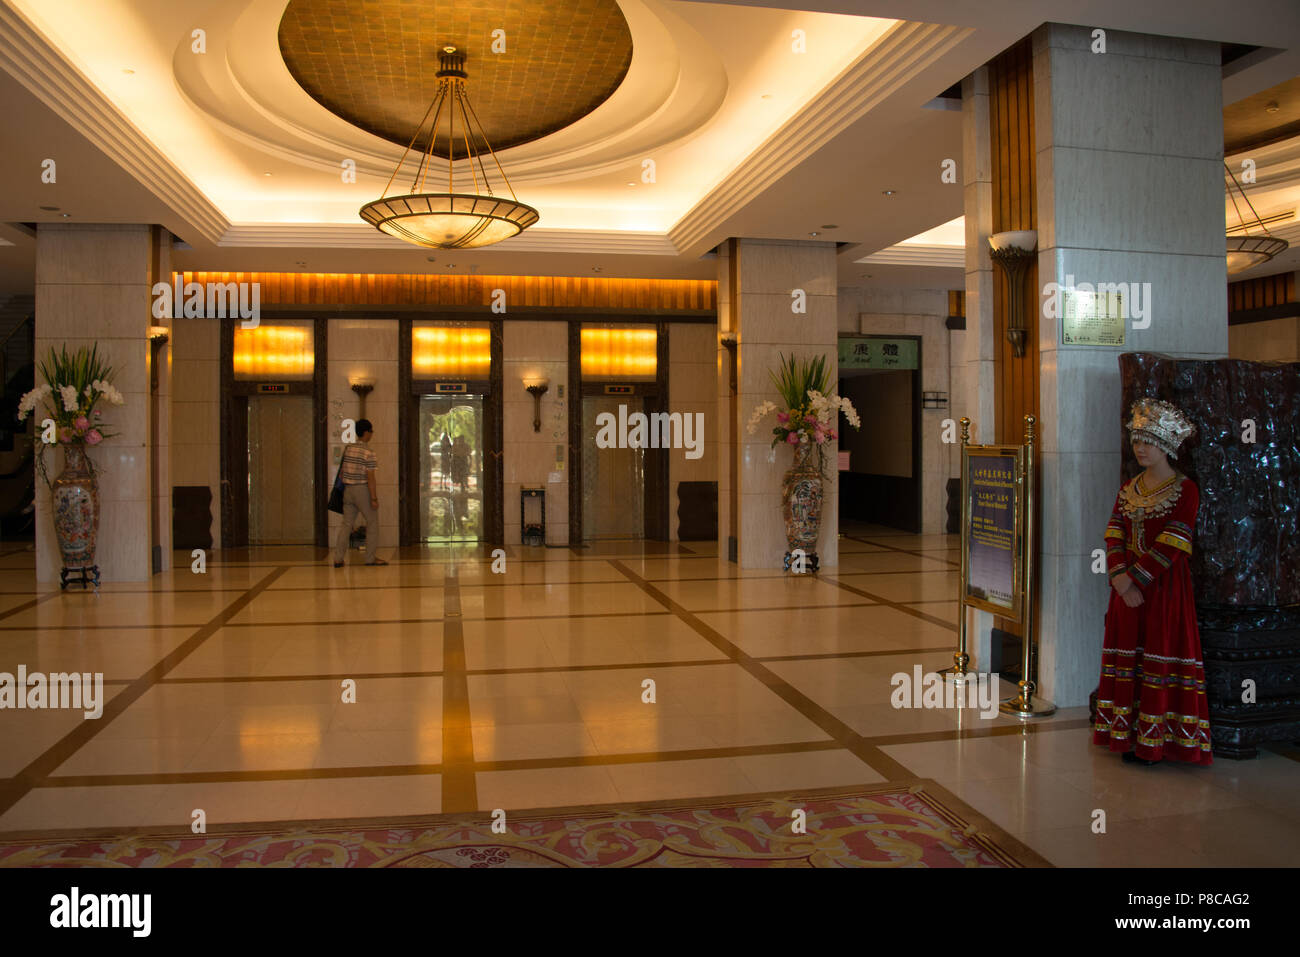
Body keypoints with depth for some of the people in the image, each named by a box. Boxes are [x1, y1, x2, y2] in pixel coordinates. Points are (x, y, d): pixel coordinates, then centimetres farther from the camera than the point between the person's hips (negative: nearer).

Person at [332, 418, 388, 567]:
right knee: (372, 522, 6)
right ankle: (371, 557, 8)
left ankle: (338, 558, 5)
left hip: (348, 490, 7)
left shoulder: (348, 449, 8)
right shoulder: (369, 453, -14)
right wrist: (374, 498, -16)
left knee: (347, 524, 8)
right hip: (363, 490, -6)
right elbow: (370, 478, -17)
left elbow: (341, 473, 13)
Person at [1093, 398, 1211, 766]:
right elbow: (1114, 537, 3)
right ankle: (1130, 737, 18)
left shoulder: (1185, 490, -7)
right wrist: (1120, 579, -12)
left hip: (1164, 588, -6)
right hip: (1127, 589, 6)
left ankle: (1156, 742, 7)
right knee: (1127, 657, 8)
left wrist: (1133, 578, -16)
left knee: (1161, 656, -2)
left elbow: (1171, 546, -15)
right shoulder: (1128, 490, 11)